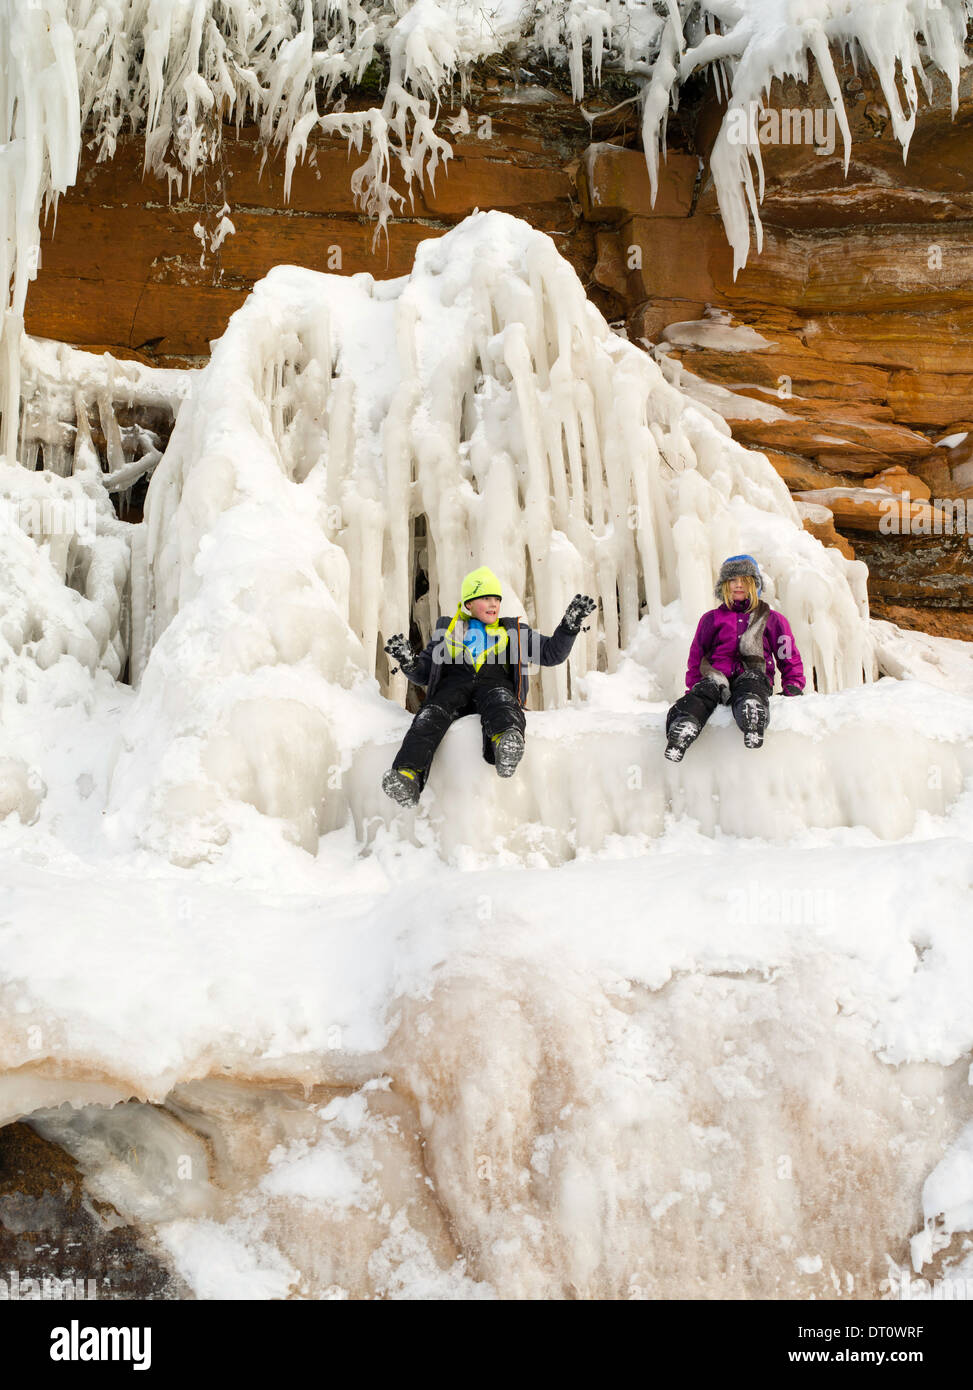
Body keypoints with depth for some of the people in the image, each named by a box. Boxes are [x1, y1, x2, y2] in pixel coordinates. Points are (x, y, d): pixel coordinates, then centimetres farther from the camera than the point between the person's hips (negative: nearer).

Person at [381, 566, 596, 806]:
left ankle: (505, 748, -72)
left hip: (494, 684, 0)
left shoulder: (513, 631, 29)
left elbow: (551, 653, 24)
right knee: (431, 715, -35)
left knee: (500, 699, -39)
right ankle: (408, 773, -58)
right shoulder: (447, 629, 29)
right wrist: (409, 662, 5)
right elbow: (424, 674, 26)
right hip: (454, 685, 1)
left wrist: (570, 625, 10)